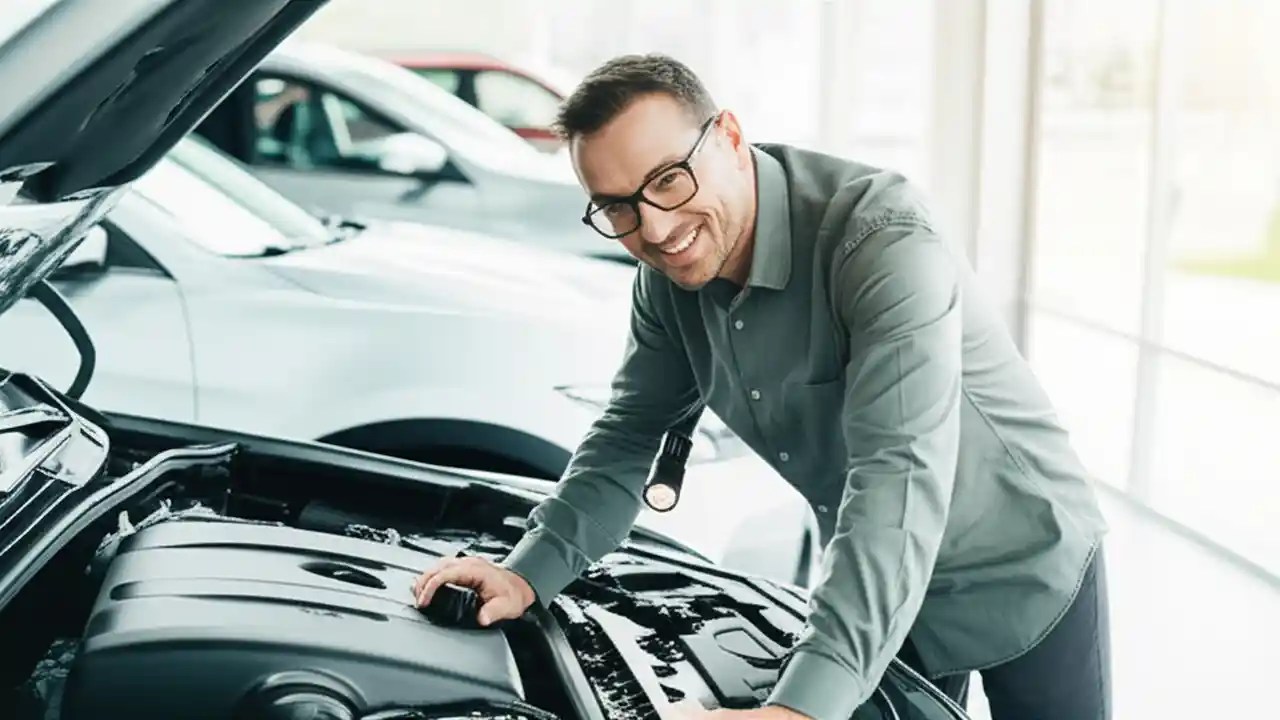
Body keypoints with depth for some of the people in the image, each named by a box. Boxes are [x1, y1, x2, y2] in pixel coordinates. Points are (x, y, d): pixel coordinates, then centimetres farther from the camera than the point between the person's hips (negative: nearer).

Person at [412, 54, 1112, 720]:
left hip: (1025, 574, -5)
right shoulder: (668, 278, -10)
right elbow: (627, 436, 1)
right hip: (881, 585, 5)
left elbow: (900, 476, -43)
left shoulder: (883, 238, -33)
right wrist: (528, 574, -13)